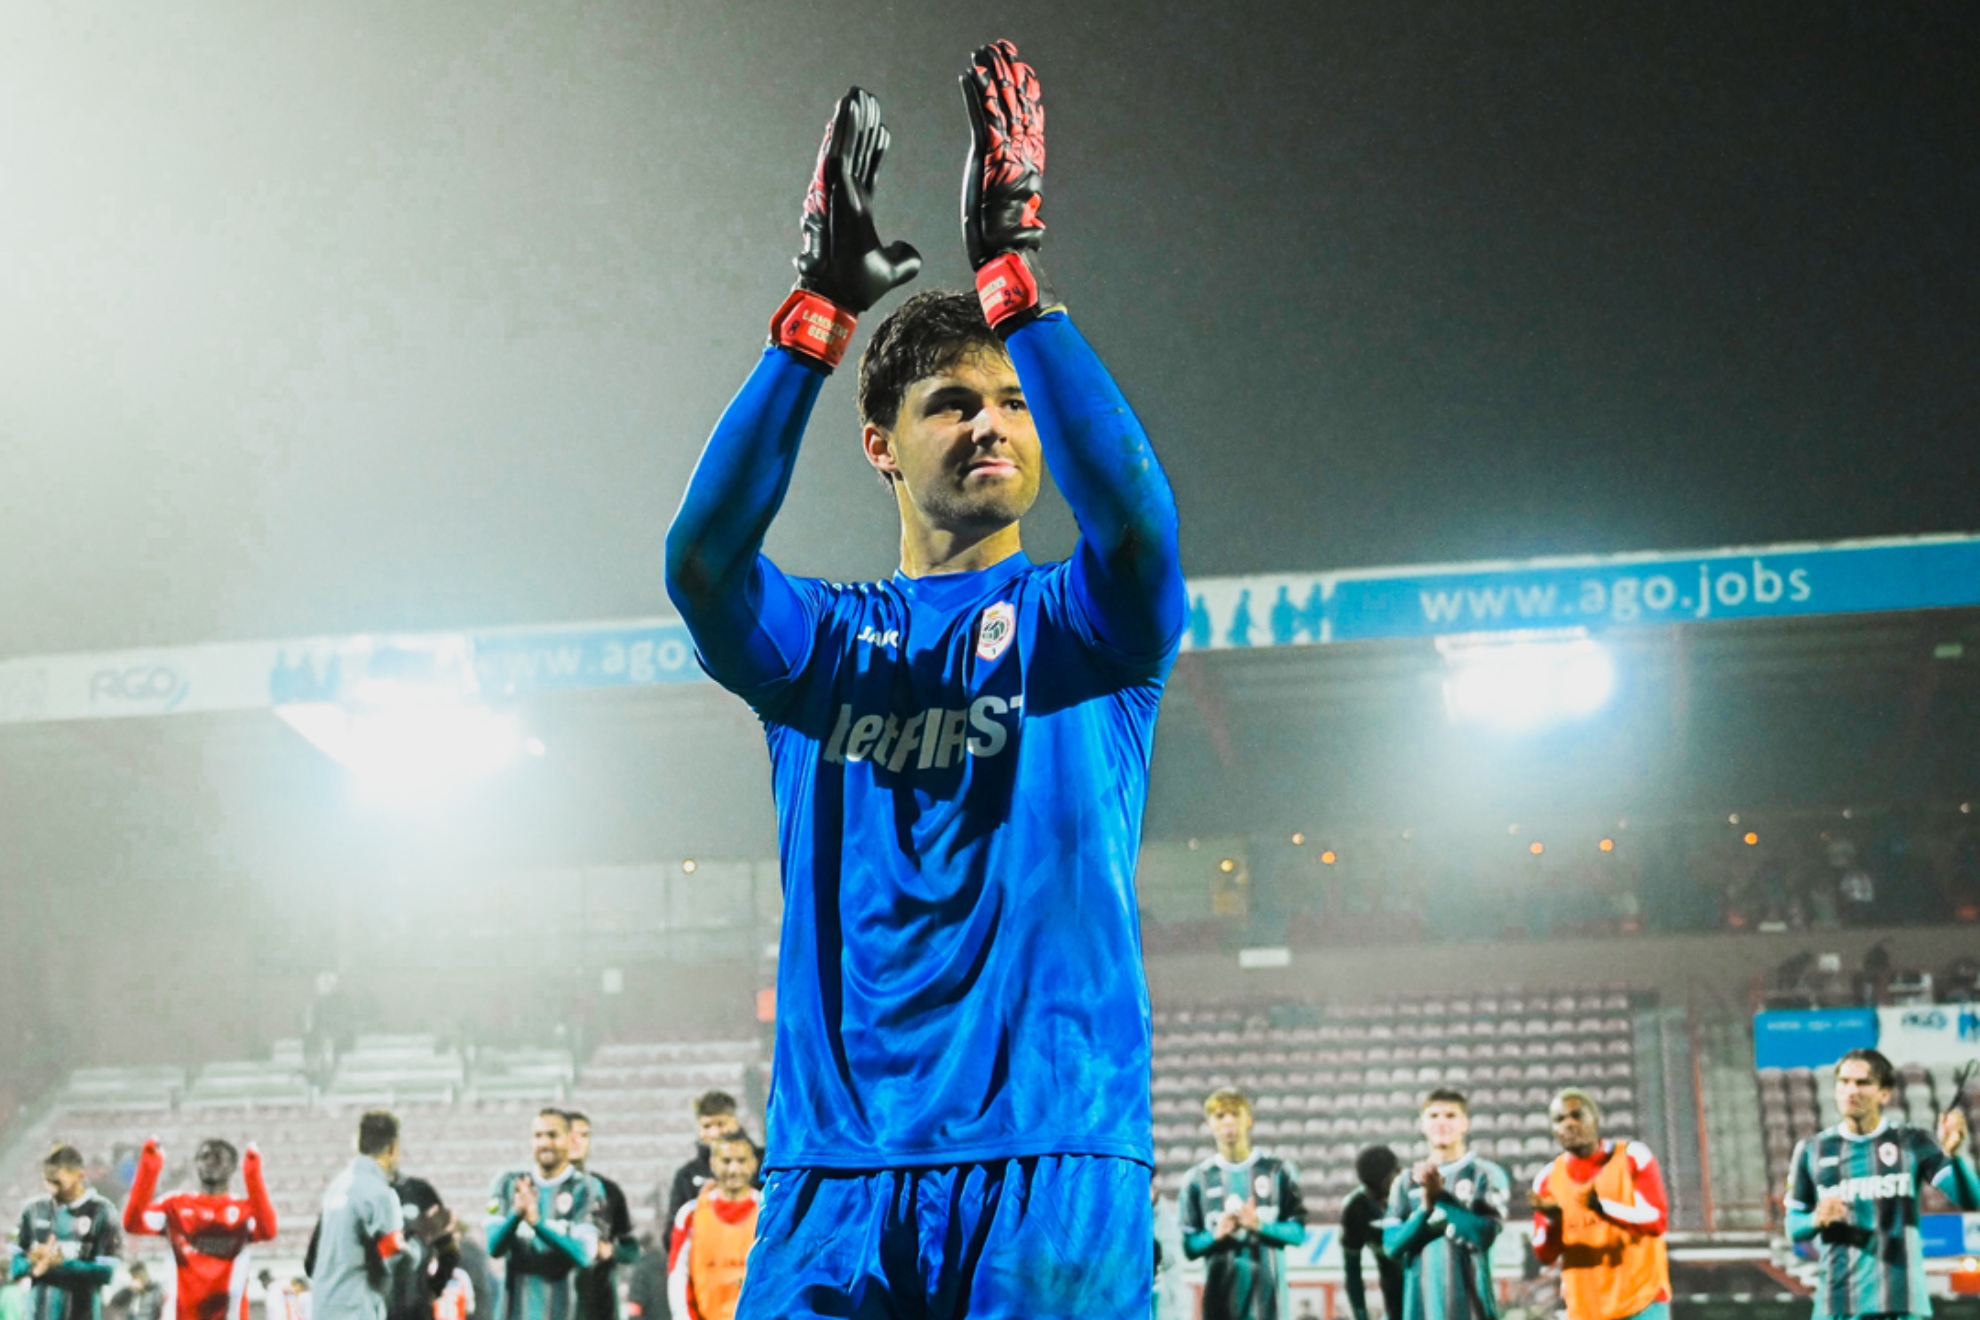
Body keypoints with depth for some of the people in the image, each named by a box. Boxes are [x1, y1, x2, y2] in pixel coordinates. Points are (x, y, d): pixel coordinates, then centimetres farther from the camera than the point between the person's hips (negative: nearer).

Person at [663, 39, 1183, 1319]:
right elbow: (701, 560, -8)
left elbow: (1137, 525, -14)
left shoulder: (1085, 624, 9)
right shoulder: (816, 639, 13)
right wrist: (821, 309, -15)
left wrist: (1013, 273, -18)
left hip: (1053, 1154, -1)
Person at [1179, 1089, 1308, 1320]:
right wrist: (1216, 1234, -16)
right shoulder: (1197, 1179, 5)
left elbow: (1298, 1232, 1)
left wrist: (1259, 1225, -15)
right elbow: (1188, 1245, 4)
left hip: (1267, 1293, 0)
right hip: (1221, 1296, 0)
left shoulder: (1278, 1172, 5)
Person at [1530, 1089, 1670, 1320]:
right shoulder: (1548, 1179, 5)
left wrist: (1602, 1206, -27)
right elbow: (1546, 1255, 3)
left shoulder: (1633, 1157, -3)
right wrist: (1552, 1220, -19)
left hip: (1642, 1301, -3)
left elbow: (1656, 1219, -13)